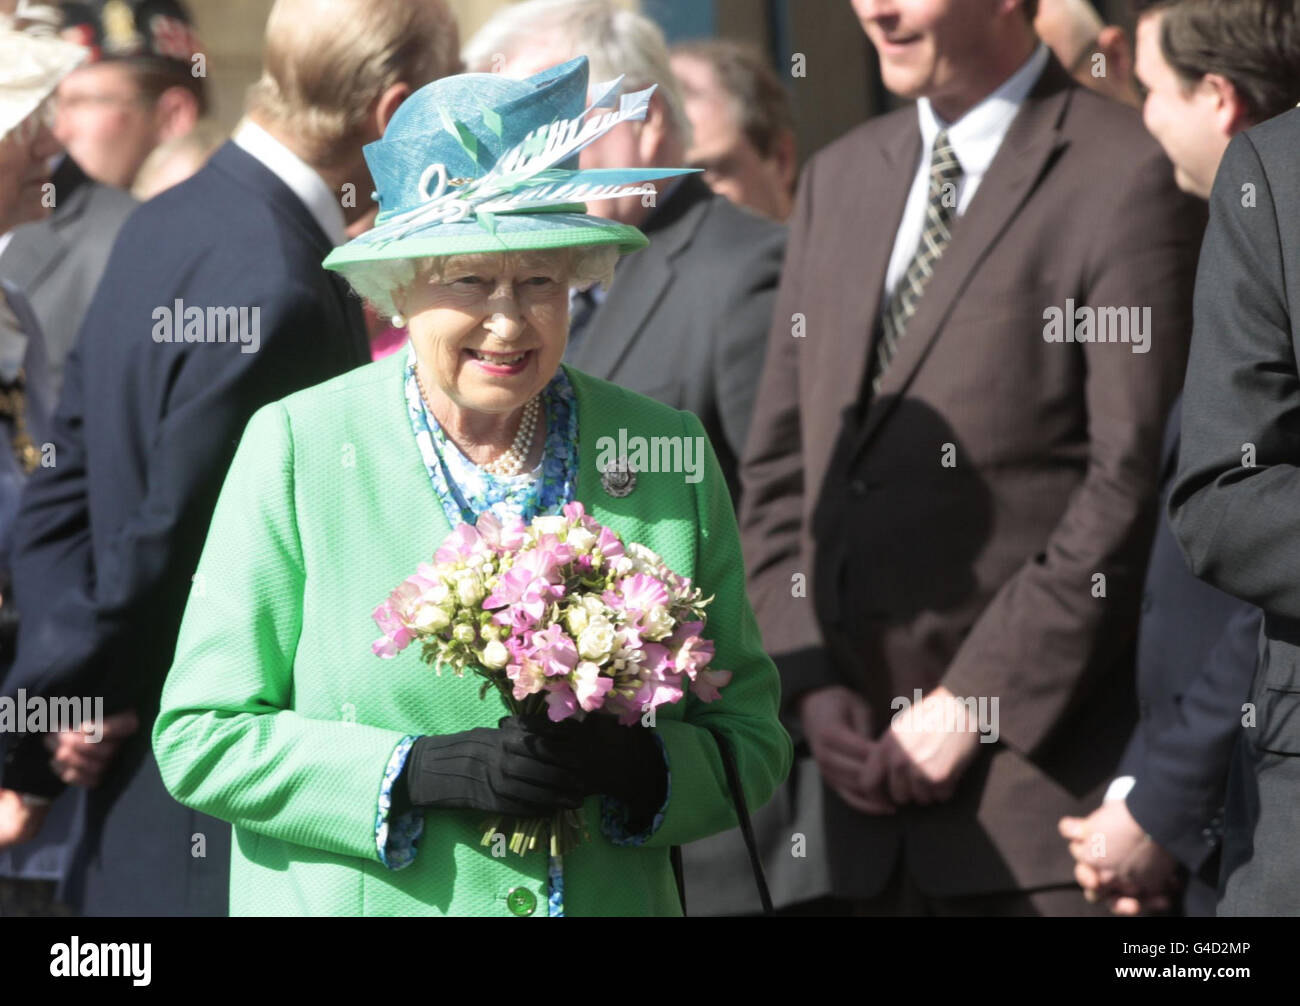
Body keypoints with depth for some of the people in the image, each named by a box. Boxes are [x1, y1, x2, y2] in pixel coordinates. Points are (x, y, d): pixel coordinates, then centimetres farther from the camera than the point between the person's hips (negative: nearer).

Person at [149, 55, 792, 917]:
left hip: (611, 899, 2)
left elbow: (752, 740, 3)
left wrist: (639, 766, -17)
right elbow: (200, 736, -8)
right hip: (360, 901, -2)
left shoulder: (670, 456, 0)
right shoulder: (297, 449, -7)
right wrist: (425, 771, -19)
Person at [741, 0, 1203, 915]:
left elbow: (1136, 486, -13)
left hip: (1041, 765, -6)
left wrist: (973, 702, -14)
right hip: (876, 771, 6)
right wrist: (810, 680, 3)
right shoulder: (841, 179, 17)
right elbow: (779, 463, 17)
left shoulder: (1128, 178, -7)